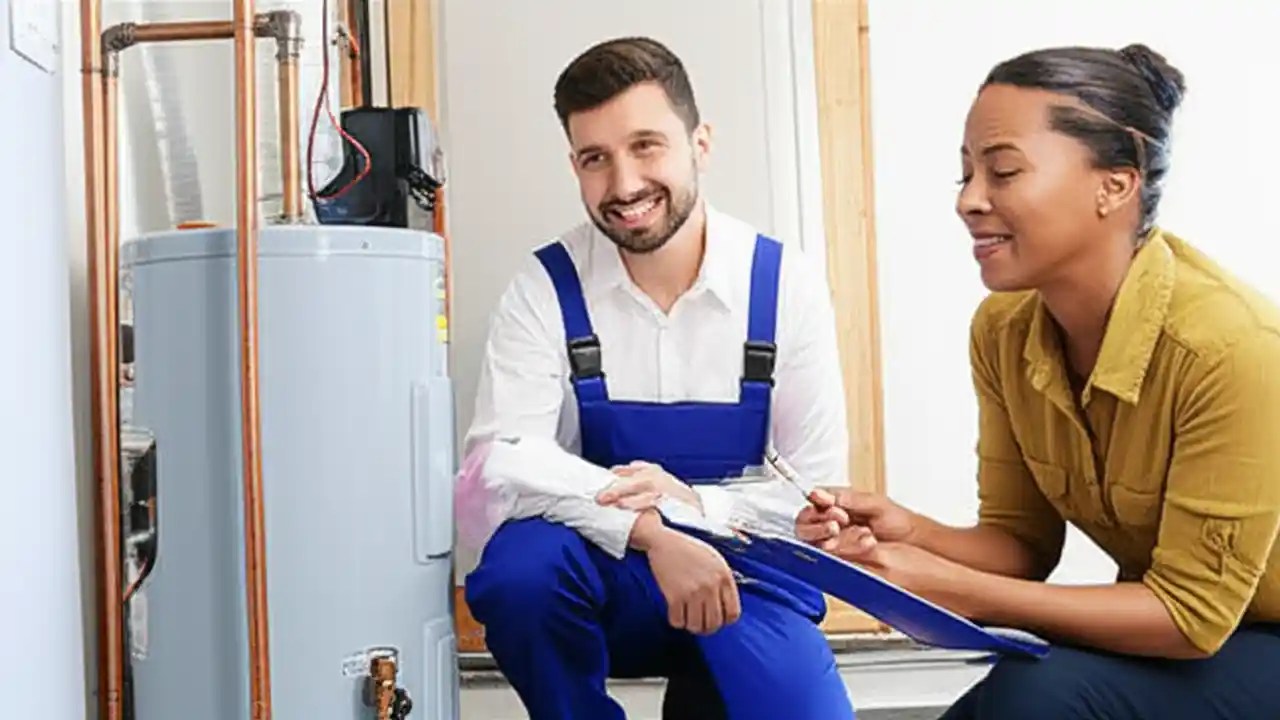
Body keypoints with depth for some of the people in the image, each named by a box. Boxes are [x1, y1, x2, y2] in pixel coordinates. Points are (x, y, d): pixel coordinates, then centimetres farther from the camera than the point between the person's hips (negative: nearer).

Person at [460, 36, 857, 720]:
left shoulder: (784, 283, -7)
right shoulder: (546, 287, -9)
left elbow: (817, 484, -7)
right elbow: (503, 458, -20)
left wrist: (695, 505, -25)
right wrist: (650, 531, -32)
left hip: (747, 577, 2)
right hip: (604, 575, -1)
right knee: (518, 567, -32)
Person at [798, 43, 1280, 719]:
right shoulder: (1002, 331, -10)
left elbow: (1193, 612, -22)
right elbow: (1021, 542, -2)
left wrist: (954, 589, -28)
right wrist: (912, 534, -22)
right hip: (1162, 637, 5)